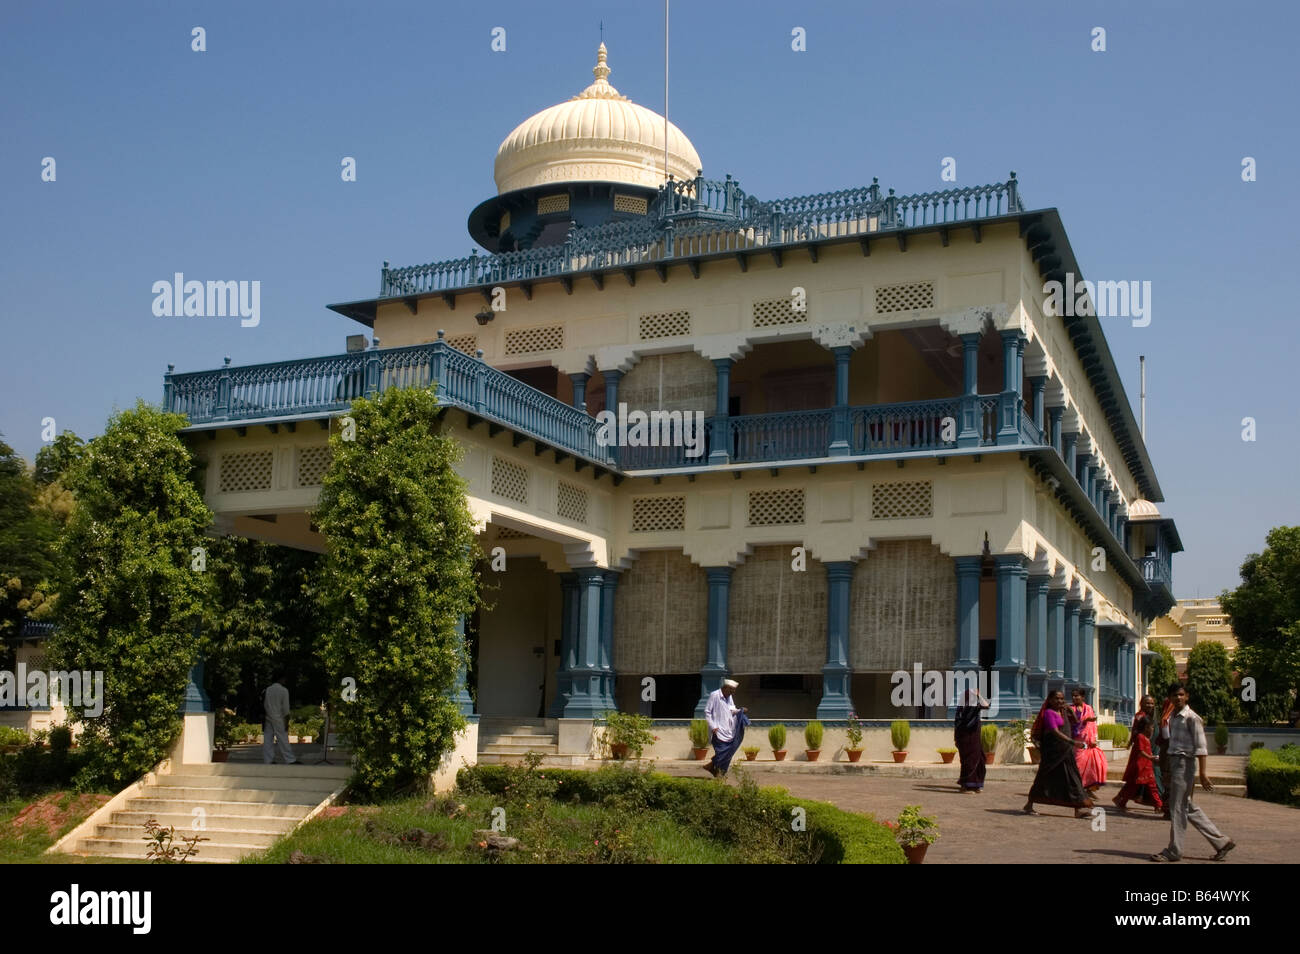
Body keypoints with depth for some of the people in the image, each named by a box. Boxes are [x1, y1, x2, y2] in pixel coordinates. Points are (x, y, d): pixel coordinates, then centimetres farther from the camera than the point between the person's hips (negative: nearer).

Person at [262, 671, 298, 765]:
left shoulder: (267, 690, 4)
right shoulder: (284, 691, -9)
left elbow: (264, 705, 8)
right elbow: (286, 708, -10)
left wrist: (264, 717, 15)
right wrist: (287, 722, -6)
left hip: (268, 718, 5)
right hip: (279, 719, -5)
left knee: (267, 740, 6)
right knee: (283, 740, -2)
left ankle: (268, 761, 7)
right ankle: (289, 760, 0)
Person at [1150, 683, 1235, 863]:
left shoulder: (1191, 718, -11)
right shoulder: (1172, 716, 14)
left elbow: (1200, 747, -14)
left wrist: (1202, 773, -19)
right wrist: (1169, 771, 21)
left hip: (1184, 763, -9)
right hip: (1175, 762, 9)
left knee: (1178, 808, -3)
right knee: (1189, 808, 13)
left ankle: (1174, 851, 4)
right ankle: (1221, 842, 20)